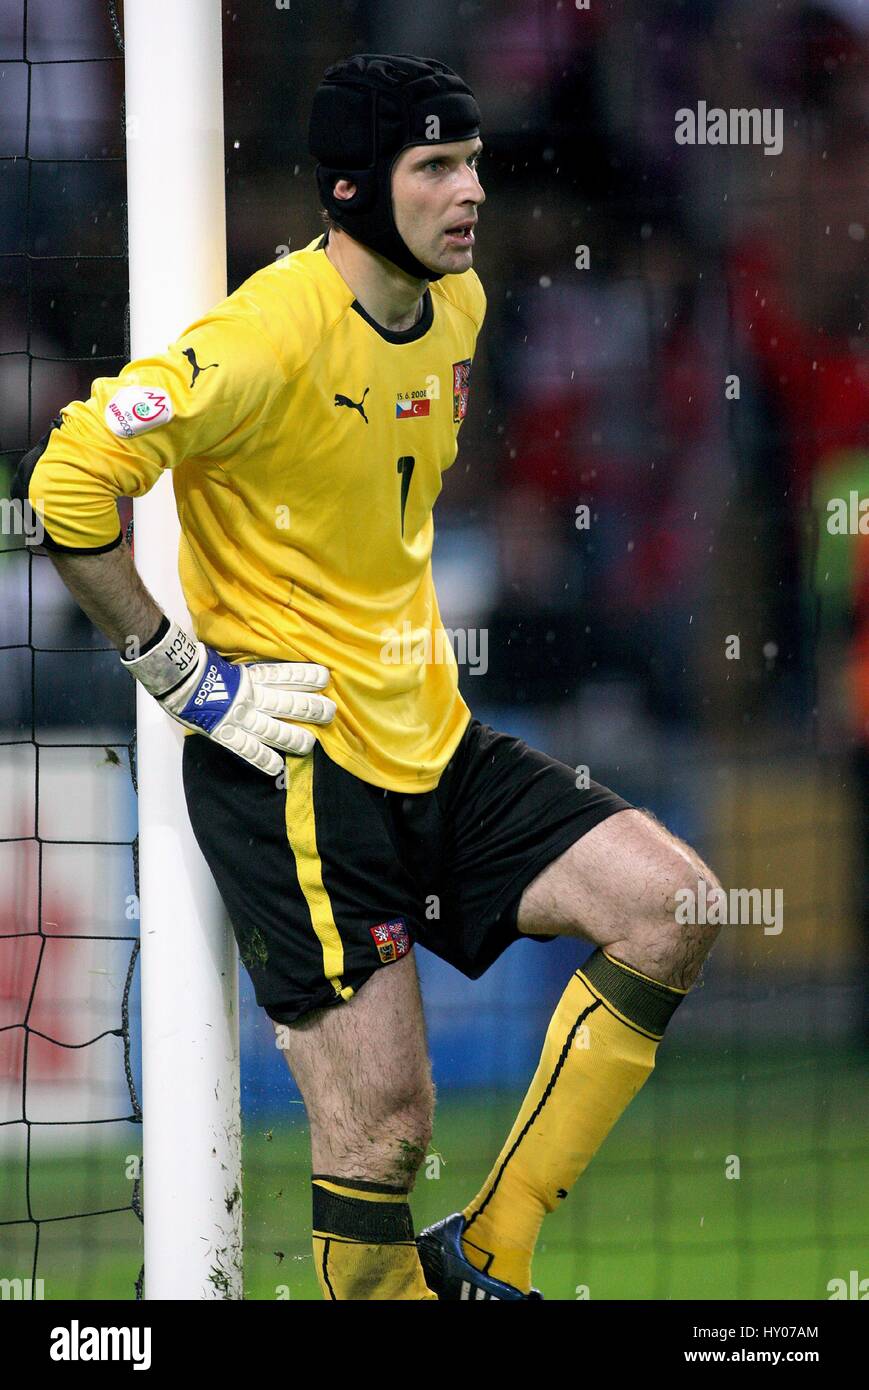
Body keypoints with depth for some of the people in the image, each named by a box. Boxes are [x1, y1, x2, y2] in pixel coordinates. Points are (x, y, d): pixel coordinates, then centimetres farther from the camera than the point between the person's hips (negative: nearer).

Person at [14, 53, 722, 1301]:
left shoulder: (457, 306, 7)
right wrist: (186, 675, -16)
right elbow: (69, 481, -22)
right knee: (383, 1127, -10)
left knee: (672, 909, -5)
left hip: (431, 737, 8)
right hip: (294, 772, -8)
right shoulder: (270, 339, -19)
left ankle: (486, 1257, 4)